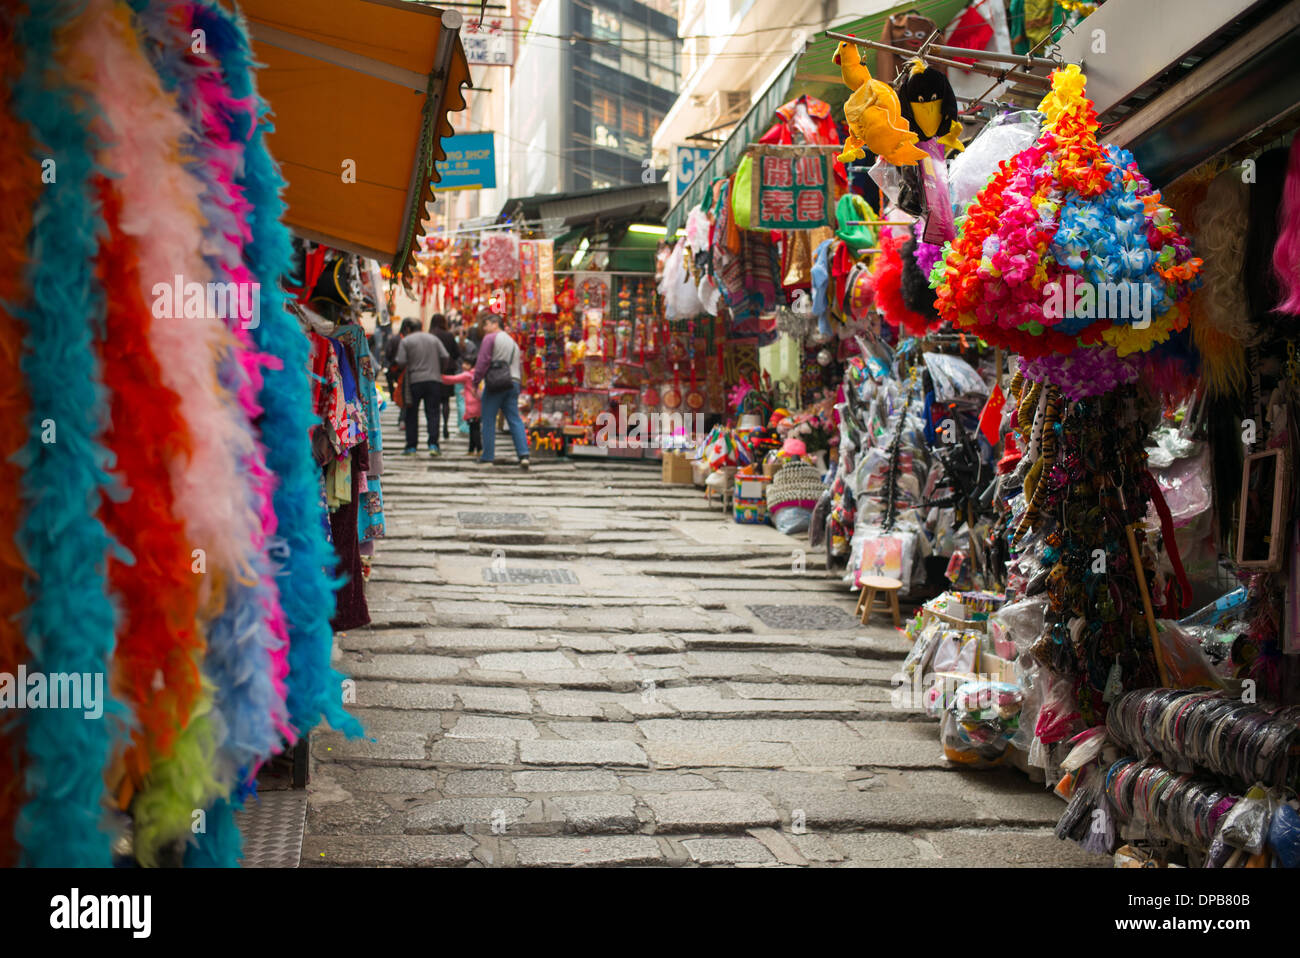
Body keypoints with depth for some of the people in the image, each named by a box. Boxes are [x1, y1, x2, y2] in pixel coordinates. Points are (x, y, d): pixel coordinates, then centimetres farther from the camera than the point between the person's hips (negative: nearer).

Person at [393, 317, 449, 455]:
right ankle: (433, 444, -7)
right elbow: (445, 357, 1)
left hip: (414, 381, -2)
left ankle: (411, 446, 8)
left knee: (411, 414, 7)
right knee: (432, 413, 3)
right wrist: (439, 371, 14)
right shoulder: (434, 339, 9)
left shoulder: (406, 341, -1)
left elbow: (401, 362, -10)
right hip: (434, 380, 2)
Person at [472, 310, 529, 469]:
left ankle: (487, 458, 1)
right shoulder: (513, 342, 24)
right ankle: (523, 454, -13)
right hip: (513, 383, 6)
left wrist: (476, 382, -4)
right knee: (515, 420, 1)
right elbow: (519, 367, 21)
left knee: (489, 421, 0)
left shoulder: (490, 338, 1)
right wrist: (519, 386, 20)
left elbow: (483, 362, -8)